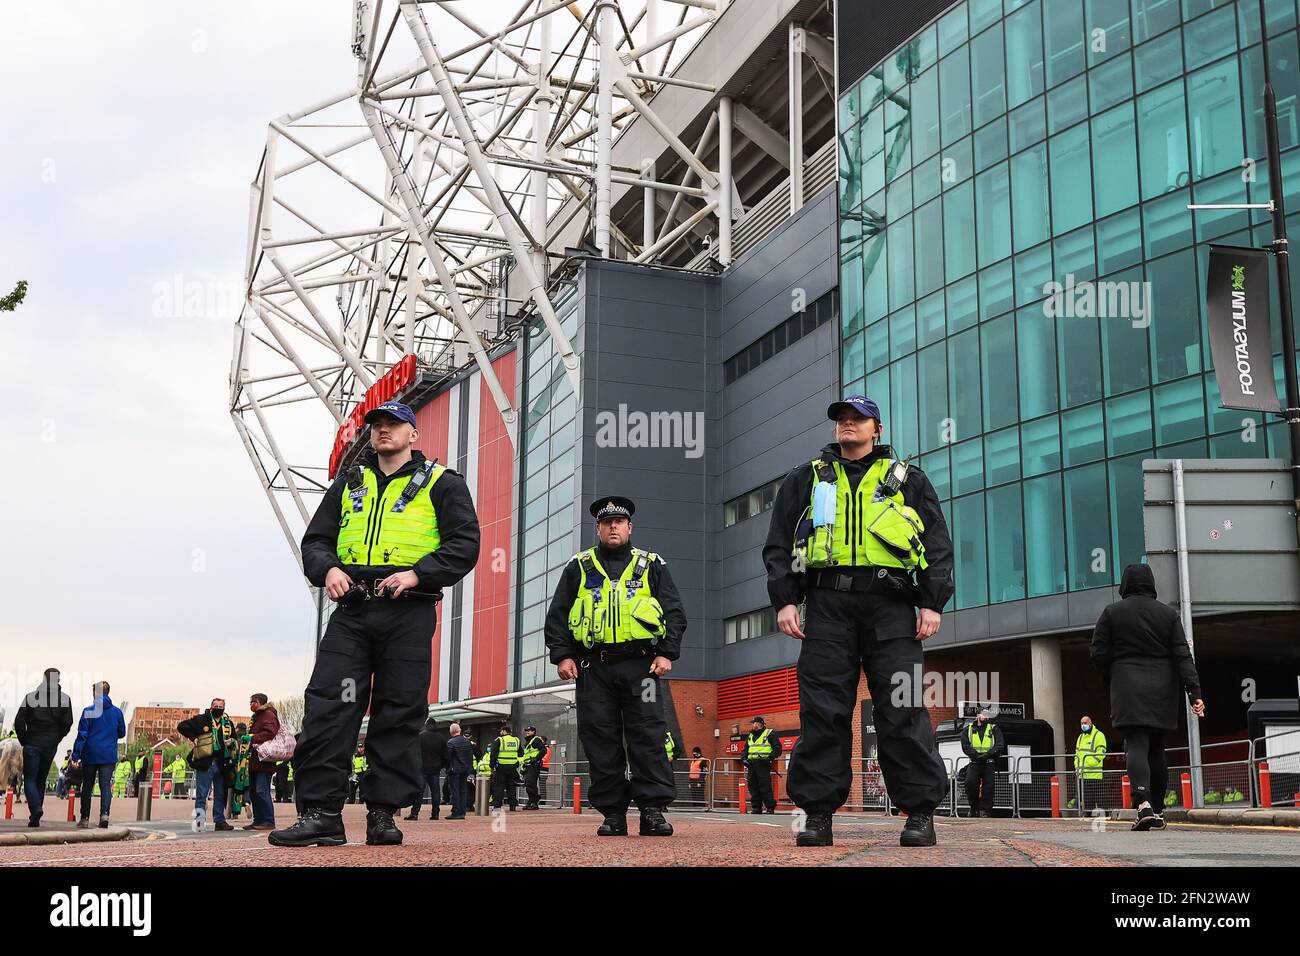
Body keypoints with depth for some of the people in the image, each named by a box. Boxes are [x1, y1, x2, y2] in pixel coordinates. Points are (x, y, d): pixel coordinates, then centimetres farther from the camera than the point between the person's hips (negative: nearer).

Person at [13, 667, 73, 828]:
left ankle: (36, 808, -21)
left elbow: (18, 721, -3)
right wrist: (56, 739, 9)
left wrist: (24, 741, 8)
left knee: (29, 779, 2)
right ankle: (35, 817, 12)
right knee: (41, 780, 13)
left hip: (32, 744, -2)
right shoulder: (65, 699, 2)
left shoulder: (30, 697, 1)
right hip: (50, 746, 2)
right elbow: (67, 723, -5)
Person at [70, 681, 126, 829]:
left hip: (90, 755, -1)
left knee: (87, 786, 11)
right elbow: (122, 733, 13)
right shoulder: (116, 712, 3)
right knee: (106, 785, 0)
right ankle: (104, 813, -20)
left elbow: (82, 735, -8)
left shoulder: (88, 712, -5)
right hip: (109, 756, 1)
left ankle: (85, 818, 14)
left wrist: (75, 756, -6)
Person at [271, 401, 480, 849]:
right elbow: (316, 539, 18)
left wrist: (417, 574, -15)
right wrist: (328, 568, -5)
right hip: (352, 609, 3)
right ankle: (321, 813, -6)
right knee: (327, 705, -8)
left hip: (408, 612, -3)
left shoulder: (441, 484, 8)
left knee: (399, 713, -2)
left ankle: (383, 814, 5)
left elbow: (464, 543, -1)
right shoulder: (348, 484, 20)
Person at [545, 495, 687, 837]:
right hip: (593, 668, 1)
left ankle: (653, 810, -7)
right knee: (601, 739, 0)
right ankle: (613, 814, 5)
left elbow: (674, 613, 9)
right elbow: (557, 615, 12)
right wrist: (562, 655, 0)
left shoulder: (652, 566, 14)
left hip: (640, 665, -1)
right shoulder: (578, 568, 15)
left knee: (648, 736, -8)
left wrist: (667, 653, -3)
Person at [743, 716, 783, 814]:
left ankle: (770, 807, -8)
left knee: (765, 786, -11)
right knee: (753, 786, 4)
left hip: (763, 764, -7)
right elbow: (746, 749, 29)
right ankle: (756, 807, 10)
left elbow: (777, 748, -3)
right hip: (751, 764, 7)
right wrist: (745, 759, 11)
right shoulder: (750, 736, 20)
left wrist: (770, 758, -14)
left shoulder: (769, 734, 1)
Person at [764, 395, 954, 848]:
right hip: (827, 603, 1)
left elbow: (938, 544, 12)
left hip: (891, 606, -1)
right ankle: (818, 813, 0)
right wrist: (785, 600, 1)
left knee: (903, 710, -5)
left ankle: (920, 813, 0)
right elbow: (779, 543, 14)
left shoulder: (908, 480, 17)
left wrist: (933, 602, -1)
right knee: (822, 711, -4)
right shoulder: (807, 479, 19)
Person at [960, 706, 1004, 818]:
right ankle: (974, 807, -2)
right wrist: (975, 755, -14)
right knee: (970, 782, -17)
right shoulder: (969, 729, 12)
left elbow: (1000, 746, 1)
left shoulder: (994, 729, 11)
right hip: (974, 762, 0)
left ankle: (985, 810, -1)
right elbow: (965, 746, 3)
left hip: (989, 762, 0)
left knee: (988, 786, -8)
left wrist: (987, 754, -14)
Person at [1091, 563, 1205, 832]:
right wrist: (1194, 692, -4)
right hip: (1163, 689, 3)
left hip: (1128, 689, -3)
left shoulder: (1112, 613, 1)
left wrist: (1111, 683, 13)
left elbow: (1099, 654, -2)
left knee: (1136, 744, -11)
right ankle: (1158, 811, 16)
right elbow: (1183, 655, 0)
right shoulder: (1168, 613, 8)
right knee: (1156, 748, 13)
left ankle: (1143, 804, -32)